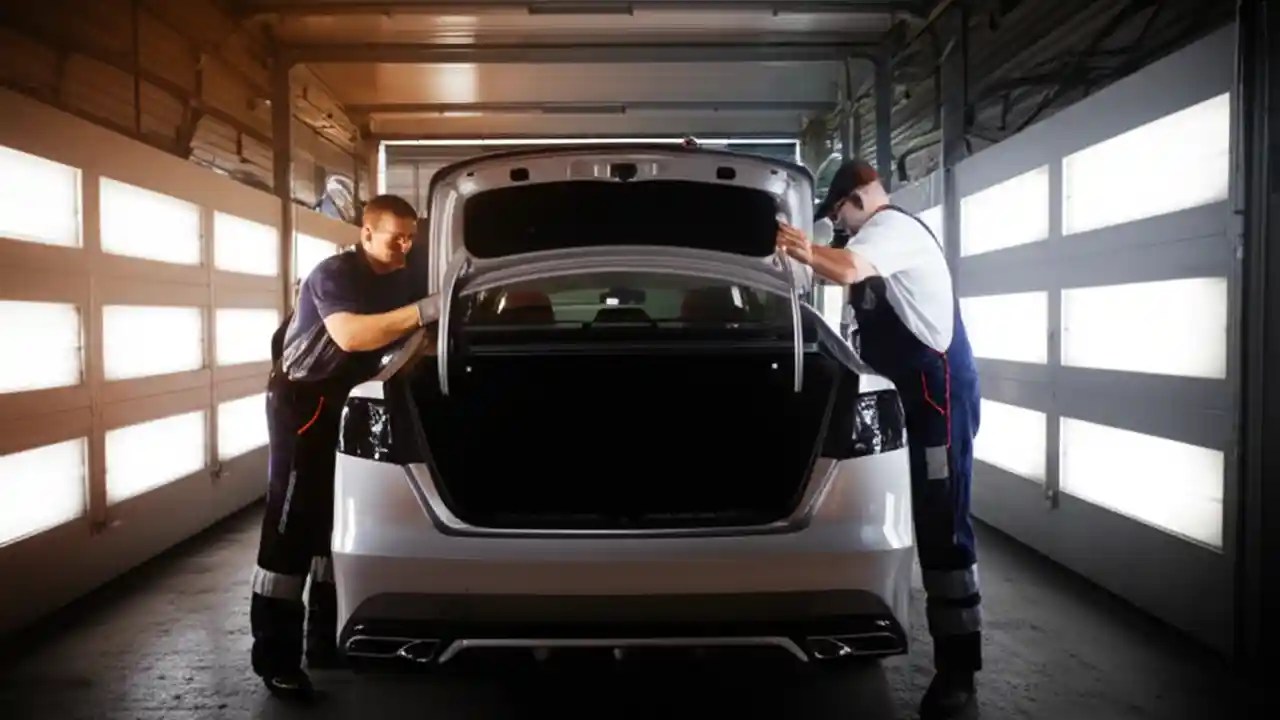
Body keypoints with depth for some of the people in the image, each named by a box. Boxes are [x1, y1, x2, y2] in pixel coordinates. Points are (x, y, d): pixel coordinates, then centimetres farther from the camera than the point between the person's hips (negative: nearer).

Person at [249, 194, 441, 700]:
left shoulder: (406, 282, 5)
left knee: (338, 518, 9)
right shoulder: (333, 274, -19)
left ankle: (325, 638, 20)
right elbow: (350, 336, -36)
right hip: (301, 399, -7)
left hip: (348, 401, 8)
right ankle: (274, 657, -4)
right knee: (292, 522, -9)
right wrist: (423, 312, -41)